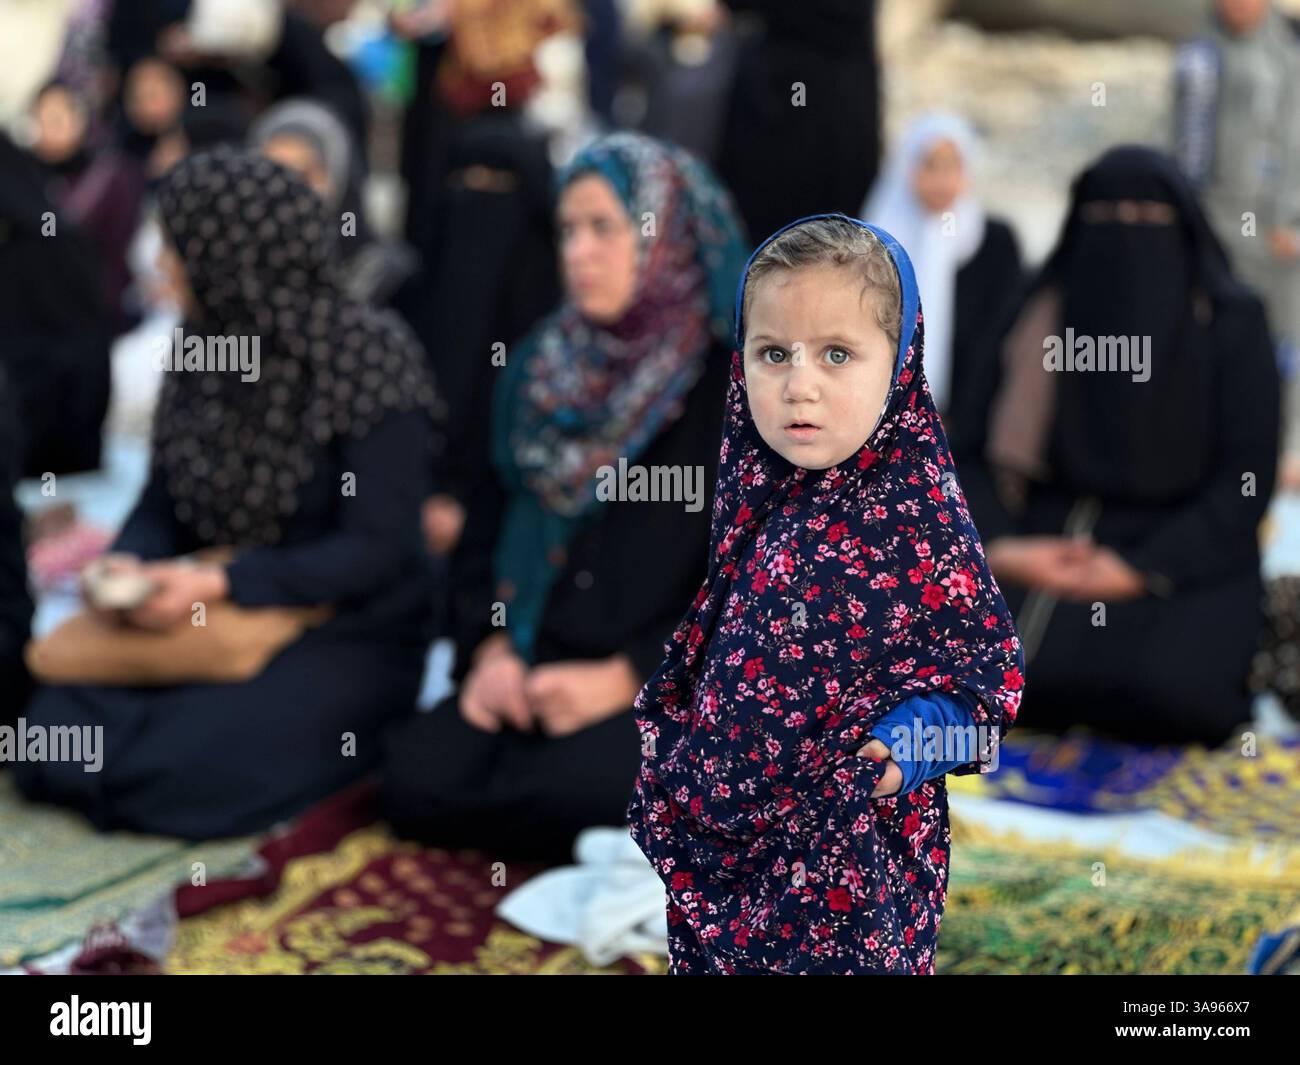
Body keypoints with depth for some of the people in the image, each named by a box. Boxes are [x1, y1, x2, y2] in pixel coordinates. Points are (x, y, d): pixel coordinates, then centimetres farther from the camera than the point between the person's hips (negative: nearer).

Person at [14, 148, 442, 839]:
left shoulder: (368, 356, -13)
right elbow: (160, 506, 10)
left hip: (346, 635, -6)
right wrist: (125, 564, -13)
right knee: (59, 732, -15)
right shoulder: (199, 349, 6)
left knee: (180, 767, -27)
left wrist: (220, 584, -25)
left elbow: (377, 550, -17)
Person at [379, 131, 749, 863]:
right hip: (533, 671, 5)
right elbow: (487, 526, 14)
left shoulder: (737, 385, -4)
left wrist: (626, 678, -15)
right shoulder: (539, 366, 12)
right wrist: (491, 650, -3)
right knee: (418, 776, -20)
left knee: (566, 790, -32)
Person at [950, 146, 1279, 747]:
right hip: (1040, 546, 2)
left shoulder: (1232, 325, 0)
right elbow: (974, 450, 5)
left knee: (1162, 688, -31)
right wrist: (997, 547, -15)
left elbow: (1247, 478, -6)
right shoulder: (1041, 316, 8)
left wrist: (1144, 569, -19)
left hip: (1184, 558, -2)